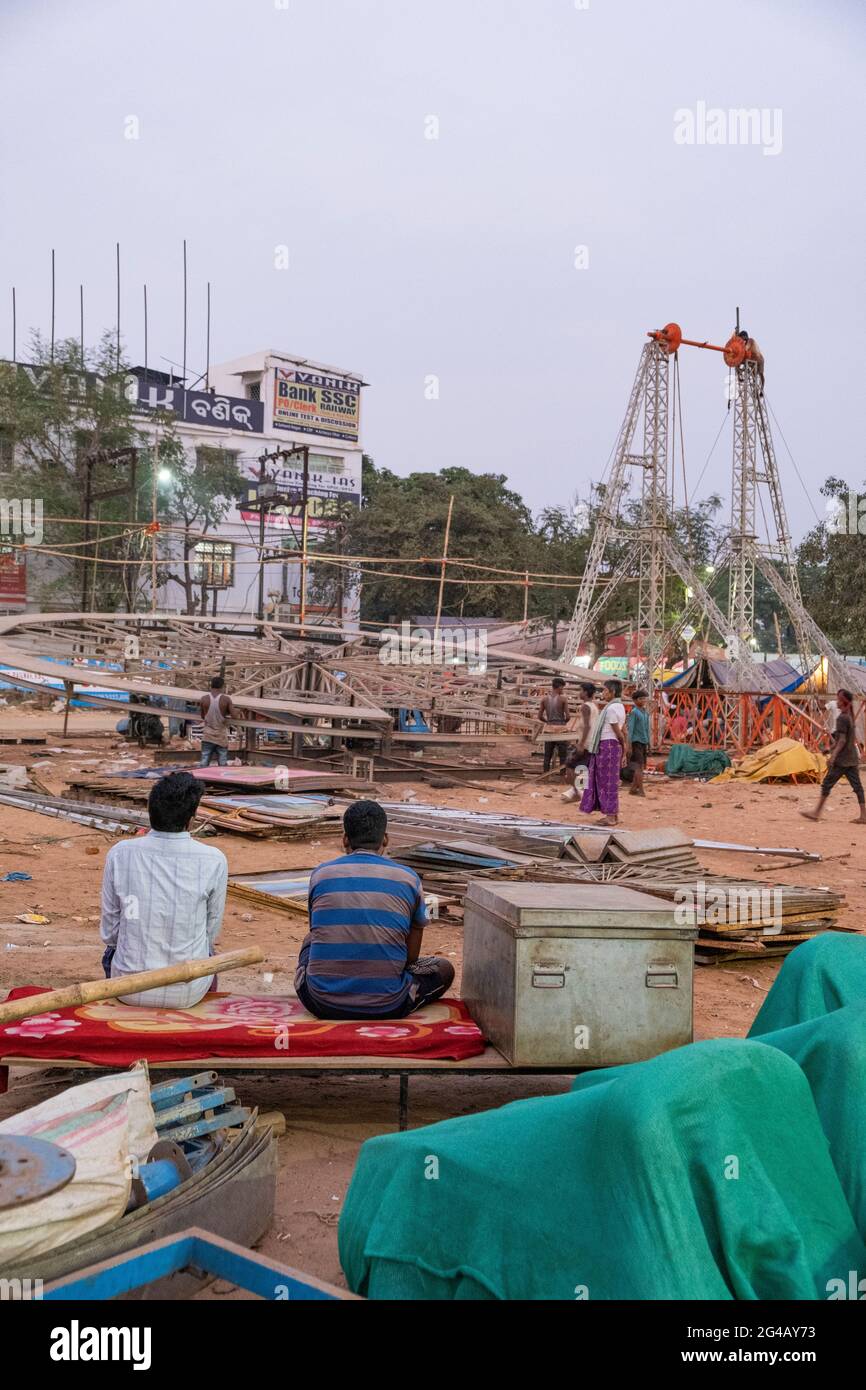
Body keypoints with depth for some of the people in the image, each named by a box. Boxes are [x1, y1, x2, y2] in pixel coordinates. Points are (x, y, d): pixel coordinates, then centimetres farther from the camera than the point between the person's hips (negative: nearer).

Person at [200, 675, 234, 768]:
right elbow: (233, 715, -11)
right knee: (223, 764, 5)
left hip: (208, 736, 2)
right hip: (221, 736, -1)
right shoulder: (226, 699, -10)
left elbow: (203, 716, 7)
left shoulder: (204, 699, -4)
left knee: (204, 764, 2)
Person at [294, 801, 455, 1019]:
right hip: (385, 1008, -2)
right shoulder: (408, 879, 1)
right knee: (444, 969, 25)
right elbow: (412, 957, 8)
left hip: (322, 1004, 2)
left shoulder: (320, 874, 5)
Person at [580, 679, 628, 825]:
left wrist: (624, 746, 2)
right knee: (612, 781, 13)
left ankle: (611, 816, -1)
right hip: (615, 746, 9)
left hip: (607, 745, -9)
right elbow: (623, 732, 12)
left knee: (607, 781, -4)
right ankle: (614, 814, 18)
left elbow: (618, 732, -14)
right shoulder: (620, 707, 14)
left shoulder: (611, 708, -16)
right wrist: (624, 752, 12)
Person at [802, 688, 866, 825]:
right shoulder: (850, 716, 13)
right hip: (852, 758, 9)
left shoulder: (841, 718, -14)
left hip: (842, 759, -9)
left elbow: (842, 740, -19)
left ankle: (816, 812, 4)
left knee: (827, 784, -1)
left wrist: (833, 756, -20)